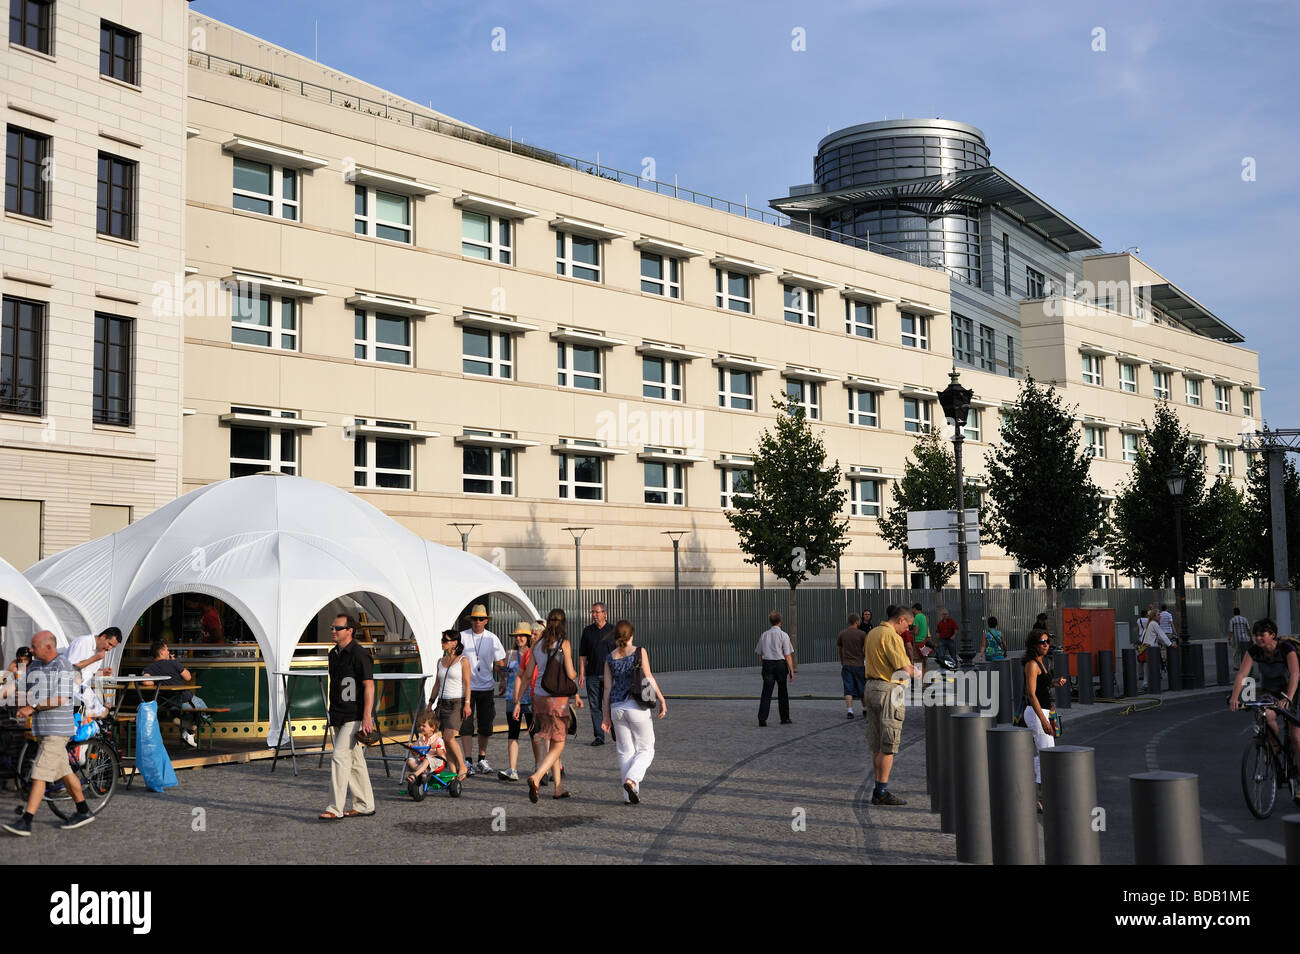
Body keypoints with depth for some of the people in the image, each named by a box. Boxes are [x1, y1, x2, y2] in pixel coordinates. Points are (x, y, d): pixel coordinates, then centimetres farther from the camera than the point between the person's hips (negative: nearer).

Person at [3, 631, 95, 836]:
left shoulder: (64, 666, -14)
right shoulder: (33, 666, 12)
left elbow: (61, 699, -20)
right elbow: (28, 693, 20)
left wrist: (33, 707, -18)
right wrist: (23, 707, 0)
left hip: (58, 729, -8)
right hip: (42, 727, 8)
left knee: (39, 775, -11)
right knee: (64, 771, 14)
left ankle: (25, 823, -12)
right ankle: (84, 812, 23)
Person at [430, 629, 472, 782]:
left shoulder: (463, 661, -4)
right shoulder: (441, 661, 13)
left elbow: (467, 684, -7)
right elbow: (437, 685, 17)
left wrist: (467, 703, -14)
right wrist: (430, 703, 14)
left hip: (456, 703, -6)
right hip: (442, 703, 6)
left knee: (449, 737, -16)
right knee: (446, 740, 3)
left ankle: (462, 767, -2)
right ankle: (453, 771, 9)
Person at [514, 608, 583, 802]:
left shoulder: (538, 645, 6)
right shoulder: (564, 643, -9)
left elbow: (527, 675, 8)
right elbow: (570, 675, -11)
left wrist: (518, 701, 12)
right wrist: (576, 673, 13)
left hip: (539, 697, 6)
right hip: (558, 698, -6)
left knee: (553, 743, 15)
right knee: (558, 746, -2)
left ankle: (559, 787, 18)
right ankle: (536, 777, -22)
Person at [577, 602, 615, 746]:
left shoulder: (613, 631, 4)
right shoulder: (587, 631, 9)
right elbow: (582, 655, 9)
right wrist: (581, 674, 1)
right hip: (592, 675, 2)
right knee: (595, 706, 2)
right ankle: (599, 736, 7)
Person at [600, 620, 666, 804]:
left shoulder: (610, 658, 5)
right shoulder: (639, 652, -5)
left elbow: (607, 689, 6)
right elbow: (649, 678, -8)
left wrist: (606, 716, 9)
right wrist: (662, 700, -1)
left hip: (616, 707, 4)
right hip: (636, 706, -4)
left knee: (625, 752, 12)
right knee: (646, 749, 8)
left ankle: (629, 796, 10)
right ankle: (631, 780, -15)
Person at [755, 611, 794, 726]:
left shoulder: (764, 635, 7)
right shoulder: (783, 635, -5)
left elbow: (759, 654, 12)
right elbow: (788, 655, -8)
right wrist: (791, 671, -5)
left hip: (767, 664, 2)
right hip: (780, 664, -2)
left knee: (766, 691, -2)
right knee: (782, 692, 12)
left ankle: (762, 718, -15)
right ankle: (785, 718, 20)